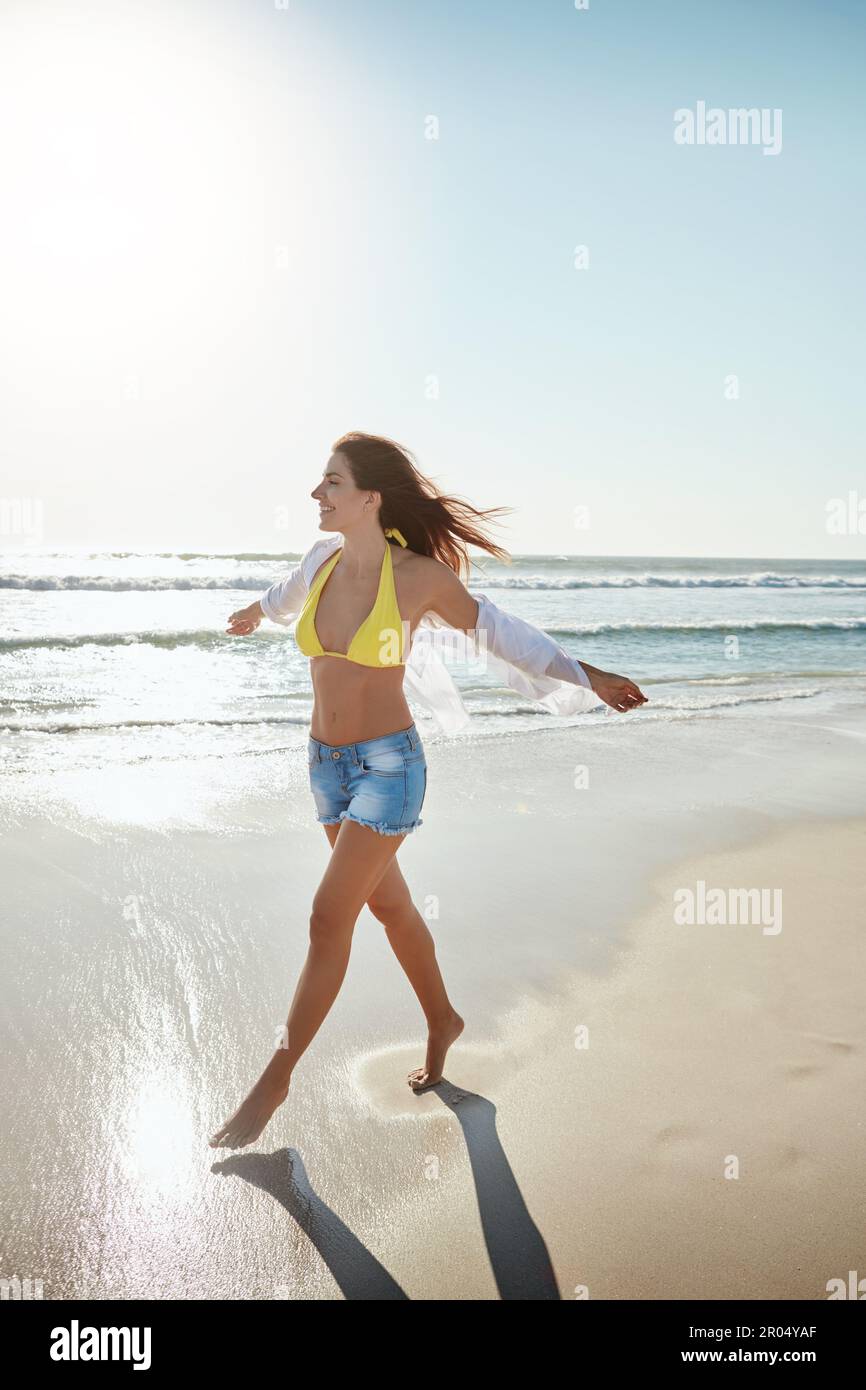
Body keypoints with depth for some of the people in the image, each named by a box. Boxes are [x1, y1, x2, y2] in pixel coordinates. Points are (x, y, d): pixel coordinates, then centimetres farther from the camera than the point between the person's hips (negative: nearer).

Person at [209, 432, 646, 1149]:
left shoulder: (420, 577, -17)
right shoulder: (323, 557, -1)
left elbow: (496, 630, -3)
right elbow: (291, 591, 24)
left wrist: (587, 675, 0)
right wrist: (258, 612, 44)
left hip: (389, 765, -6)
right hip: (328, 761, 6)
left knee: (329, 920, -5)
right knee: (389, 905, 18)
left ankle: (275, 1082, 10)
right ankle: (443, 1021, 40)